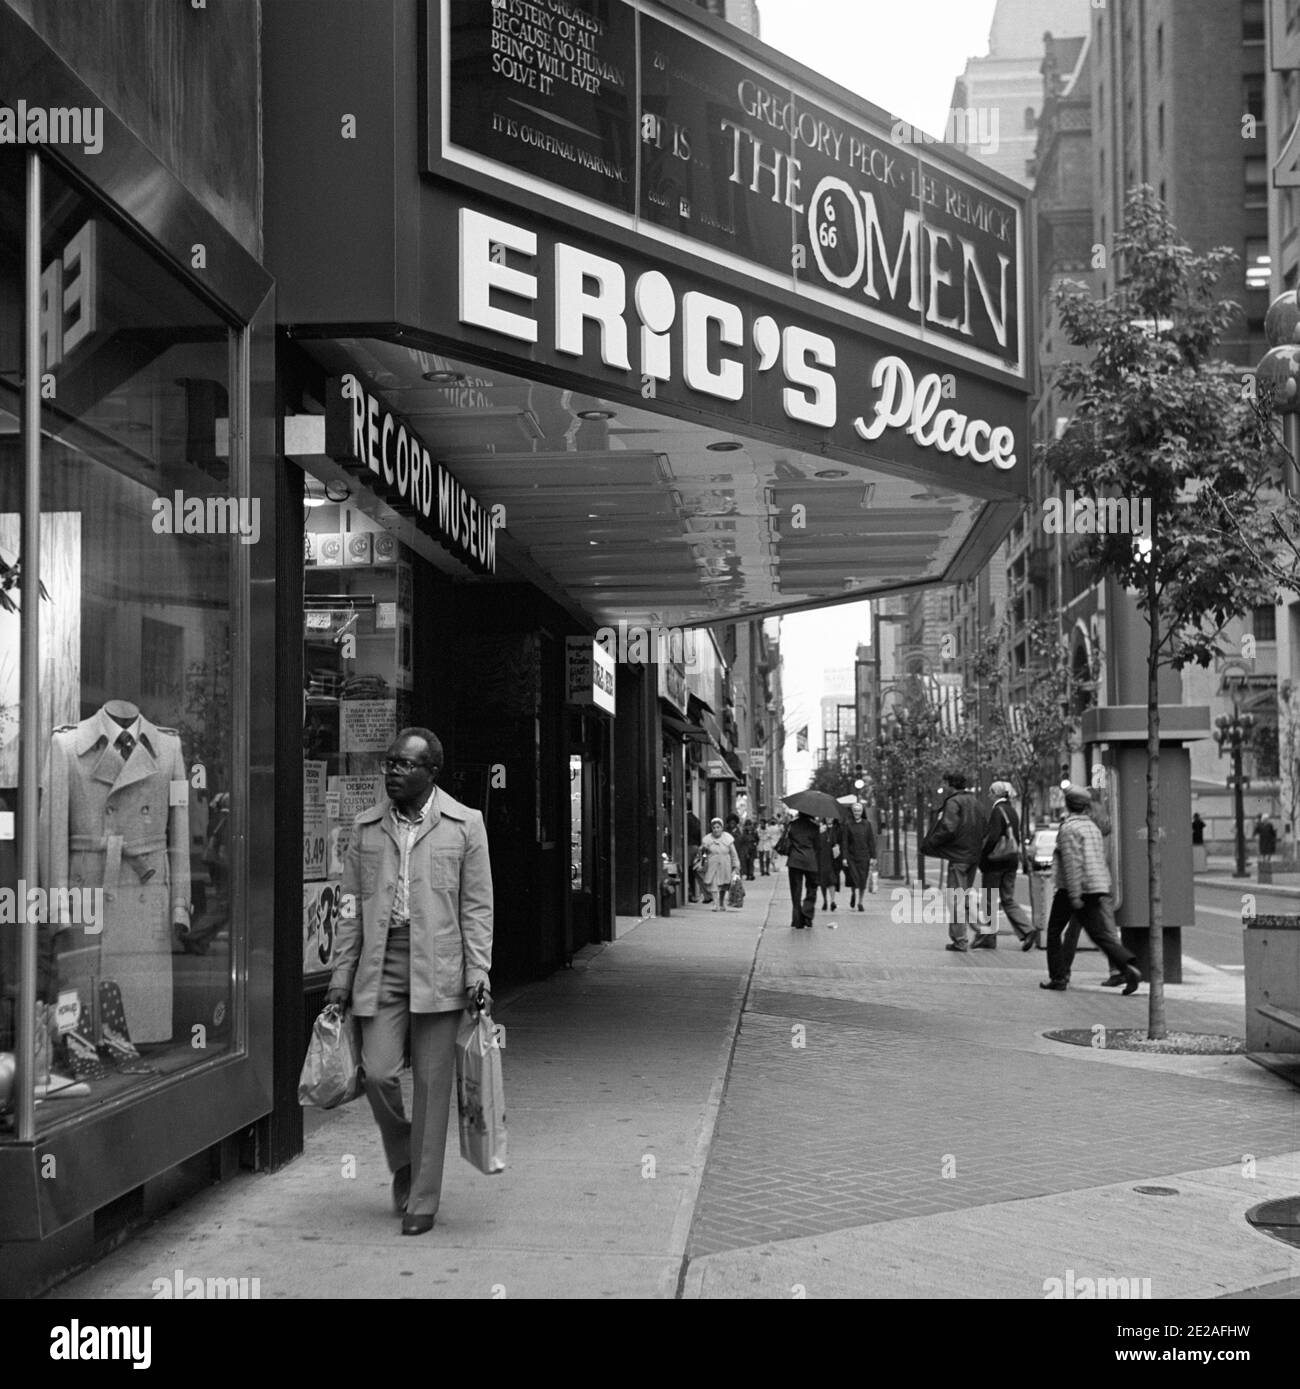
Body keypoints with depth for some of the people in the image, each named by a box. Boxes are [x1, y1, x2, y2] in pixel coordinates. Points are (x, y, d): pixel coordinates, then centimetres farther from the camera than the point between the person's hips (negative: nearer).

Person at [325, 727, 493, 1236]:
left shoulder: (465, 825, 4)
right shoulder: (366, 827, 11)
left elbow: (477, 907, 2)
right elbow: (351, 907, 13)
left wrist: (478, 972, -6)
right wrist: (342, 974, 8)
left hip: (437, 968, -2)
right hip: (380, 966, 2)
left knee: (431, 1084, 0)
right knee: (378, 1073, -7)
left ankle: (422, 1201, 10)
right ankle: (403, 1161, 23)